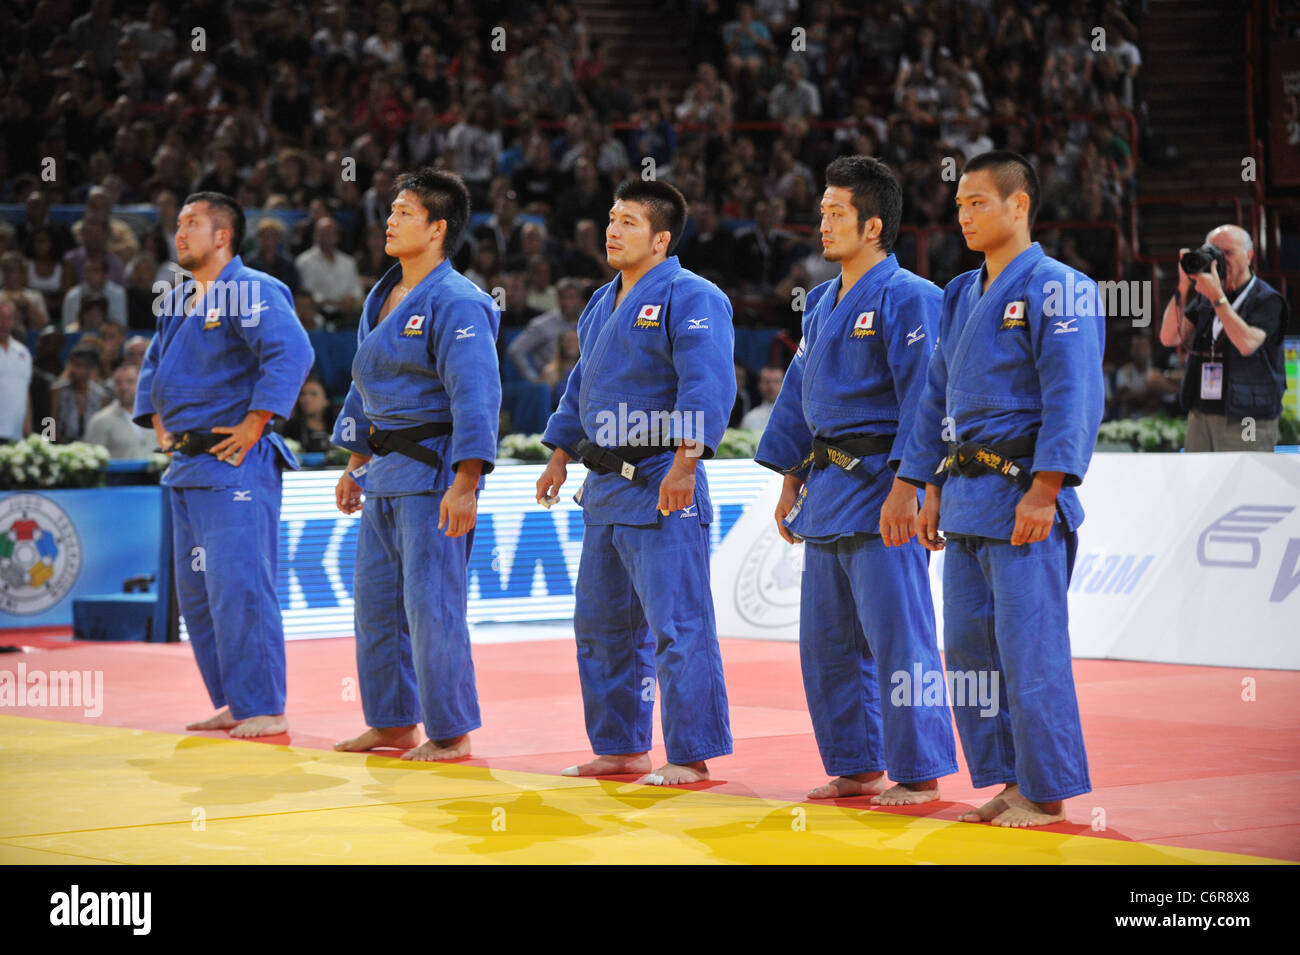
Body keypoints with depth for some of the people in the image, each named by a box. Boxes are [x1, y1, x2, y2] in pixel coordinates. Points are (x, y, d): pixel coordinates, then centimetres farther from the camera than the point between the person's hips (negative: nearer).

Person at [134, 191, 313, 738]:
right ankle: (232, 705, 20)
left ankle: (265, 712, -9)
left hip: (236, 464, -10)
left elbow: (291, 352, -25)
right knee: (197, 592, 12)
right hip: (188, 467, 10)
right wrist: (160, 425, 19)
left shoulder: (252, 293, -12)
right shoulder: (176, 302, 16)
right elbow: (154, 365, 32)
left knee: (239, 589, -13)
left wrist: (254, 425, -22)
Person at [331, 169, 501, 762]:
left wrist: (465, 483, -26)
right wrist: (356, 463, 22)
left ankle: (451, 733, 3)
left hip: (433, 471, -9)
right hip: (386, 469, 9)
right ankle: (393, 722, 24)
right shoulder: (382, 299, 14)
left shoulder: (456, 304, -15)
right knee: (375, 603, 13)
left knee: (431, 606, -7)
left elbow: (476, 396, -20)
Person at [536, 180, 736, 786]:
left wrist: (683, 464, -28)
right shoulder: (602, 304, 17)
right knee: (601, 623, 14)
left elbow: (707, 388, -21)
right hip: (605, 487, 9)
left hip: (662, 487, -9)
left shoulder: (690, 299, -11)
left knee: (677, 626, -8)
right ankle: (621, 748, 24)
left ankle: (690, 757, -3)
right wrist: (560, 456, 22)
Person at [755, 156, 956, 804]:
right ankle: (854, 767, 21)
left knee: (897, 639, -7)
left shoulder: (907, 299, -11)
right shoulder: (822, 302, 16)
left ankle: (919, 773, 1)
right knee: (827, 641, 12)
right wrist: (791, 481, 20)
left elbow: (923, 399, -16)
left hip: (881, 492, -9)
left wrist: (903, 488, -21)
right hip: (826, 493, 9)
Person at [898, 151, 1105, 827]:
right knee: (969, 646, 9)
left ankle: (1047, 794, 1)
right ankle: (1010, 780, 18)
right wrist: (931, 489, 16)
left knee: (1029, 649, -7)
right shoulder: (960, 296, 16)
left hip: (1024, 497, -8)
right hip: (966, 501, 8)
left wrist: (1043, 492, -21)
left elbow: (1073, 398, -15)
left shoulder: (1056, 289, -9)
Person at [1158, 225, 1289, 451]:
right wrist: (1183, 286, -6)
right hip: (1200, 418, 6)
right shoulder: (1204, 298, 11)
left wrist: (1217, 297, -20)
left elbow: (1247, 344, -22)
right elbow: (1170, 338, 2)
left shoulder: (1267, 300, -5)